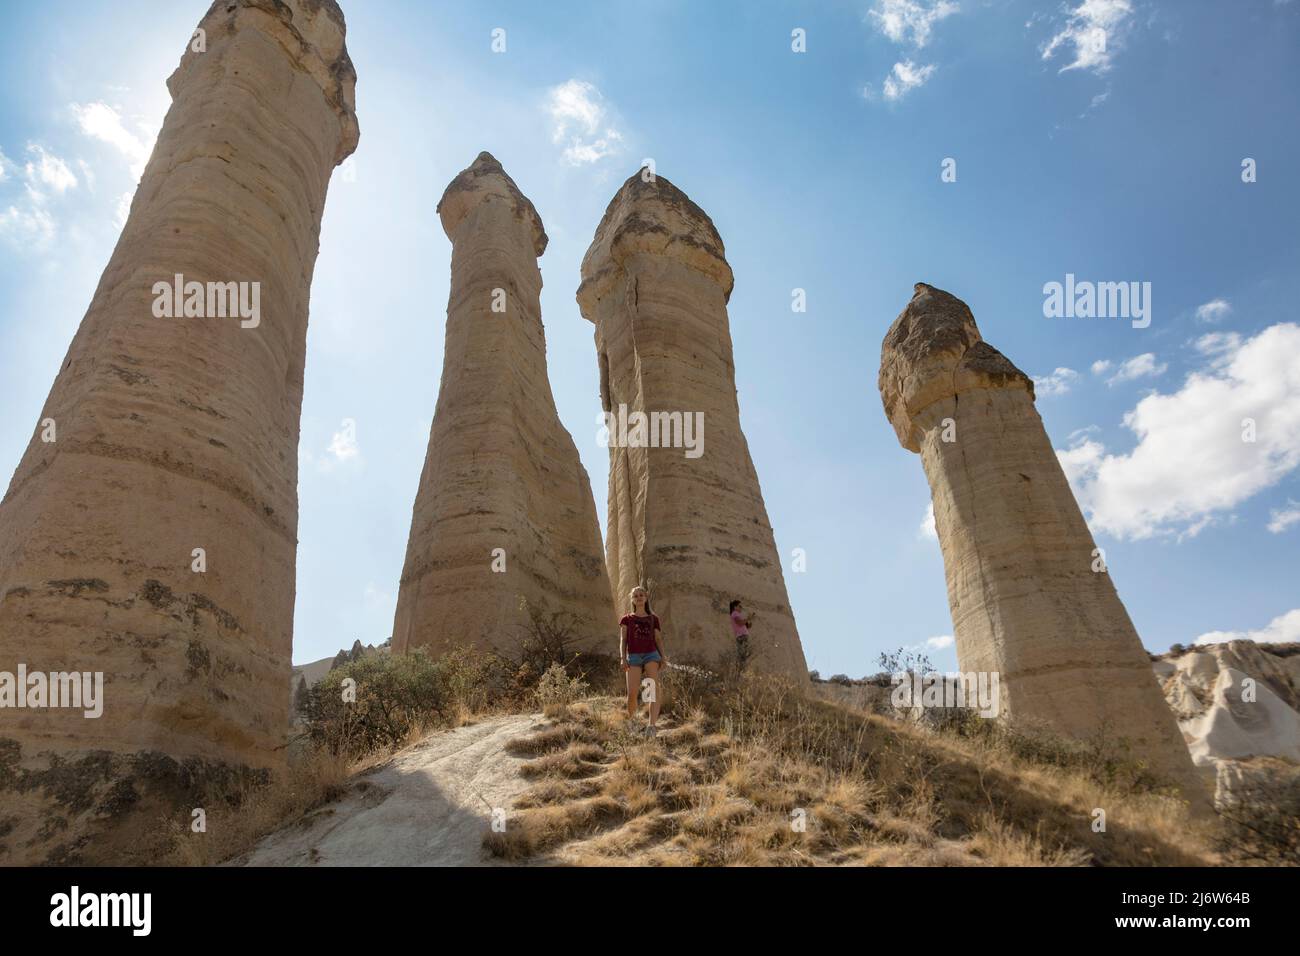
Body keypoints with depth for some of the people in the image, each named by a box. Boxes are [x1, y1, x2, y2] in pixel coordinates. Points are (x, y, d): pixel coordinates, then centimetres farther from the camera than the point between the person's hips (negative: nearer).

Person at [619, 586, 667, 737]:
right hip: (634, 656, 0)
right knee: (632, 694, -11)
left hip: (651, 654, 1)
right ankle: (631, 718, 22)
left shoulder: (653, 618, 19)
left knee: (654, 688, -23)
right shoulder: (627, 619, 16)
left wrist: (663, 656, 1)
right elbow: (622, 640, 9)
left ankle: (652, 726, -32)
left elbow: (658, 639, 16)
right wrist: (622, 658, -6)